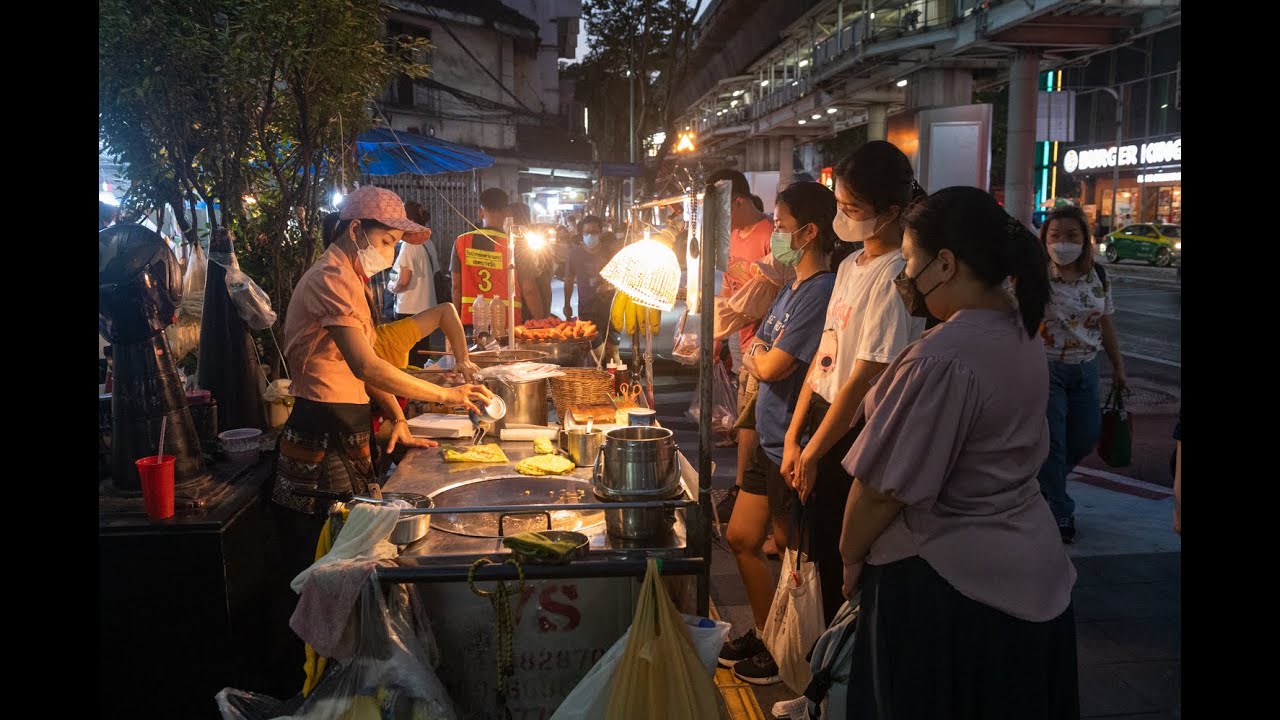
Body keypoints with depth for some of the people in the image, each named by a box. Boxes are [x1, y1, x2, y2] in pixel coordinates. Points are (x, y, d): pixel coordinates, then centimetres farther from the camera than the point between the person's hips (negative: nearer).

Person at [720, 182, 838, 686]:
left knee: (791, 551, 6)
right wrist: (762, 356, -8)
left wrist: (758, 356, -1)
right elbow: (755, 354, 13)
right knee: (742, 539, 16)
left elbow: (771, 366, -21)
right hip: (770, 439, 10)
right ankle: (765, 634, 33)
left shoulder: (822, 291, -21)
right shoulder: (792, 288, 11)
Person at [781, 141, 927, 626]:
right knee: (818, 554, 17)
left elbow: (863, 379, -20)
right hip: (823, 419, 8)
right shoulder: (851, 266, 8)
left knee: (841, 562, 4)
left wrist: (811, 454, -13)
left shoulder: (895, 277, -19)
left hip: (854, 437, -8)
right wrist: (795, 437, 9)